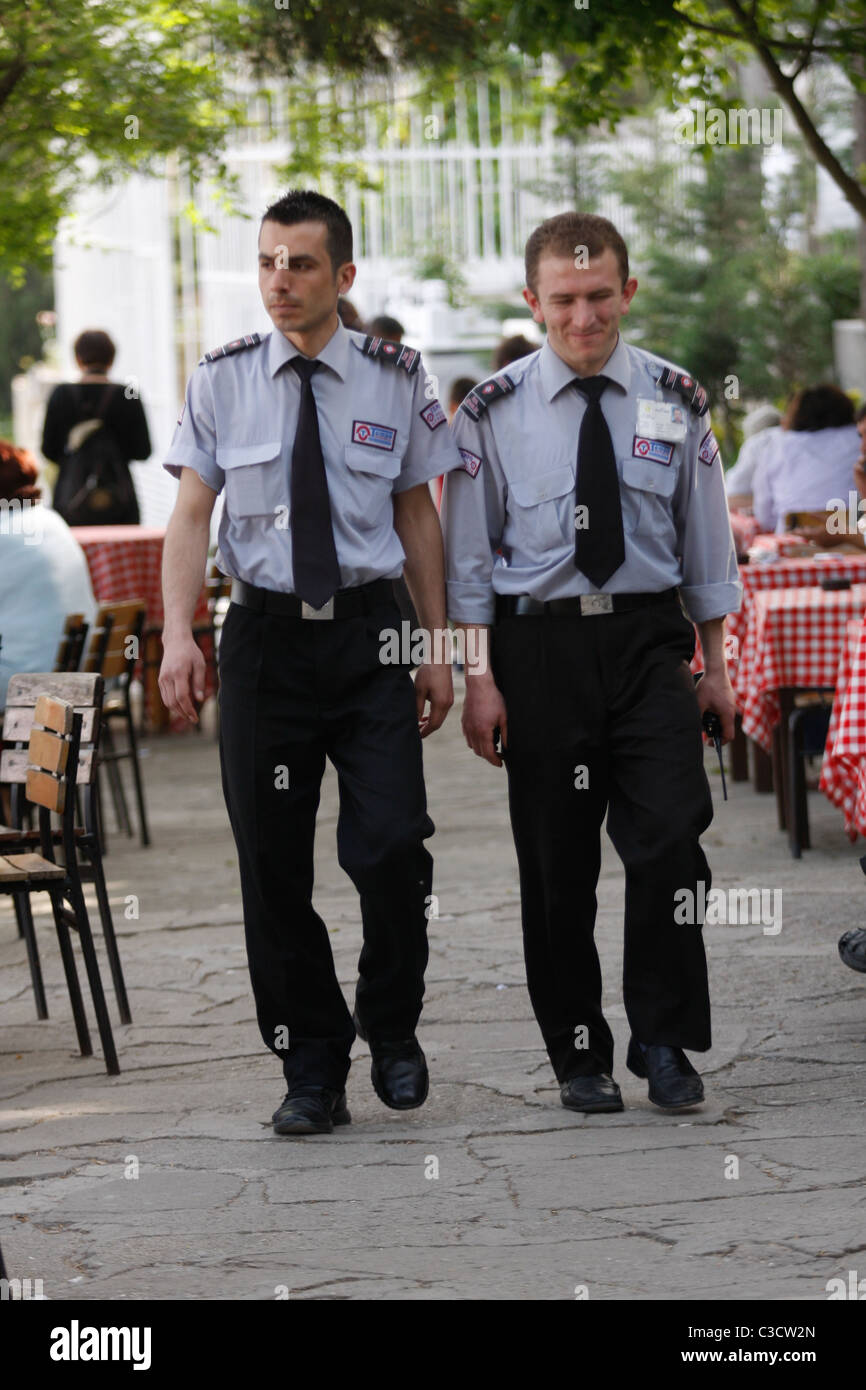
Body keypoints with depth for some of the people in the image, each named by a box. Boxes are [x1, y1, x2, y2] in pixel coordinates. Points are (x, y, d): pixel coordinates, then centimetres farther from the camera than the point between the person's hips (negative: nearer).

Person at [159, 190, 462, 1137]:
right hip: (265, 634, 1)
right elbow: (190, 515, 0)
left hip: (369, 637, -1)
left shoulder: (394, 379, 2)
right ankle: (312, 1071, 17)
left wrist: (437, 647, 8)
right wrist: (177, 634, -14)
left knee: (392, 845, -12)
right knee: (273, 865, 3)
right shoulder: (222, 381, 2)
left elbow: (418, 516, 9)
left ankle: (392, 1028, 14)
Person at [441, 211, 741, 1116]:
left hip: (649, 640, 1)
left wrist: (716, 665, 10)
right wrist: (479, 676, -3)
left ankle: (664, 1041, 1)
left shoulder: (675, 402, 5)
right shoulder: (493, 413, 1)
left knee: (670, 835, -13)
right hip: (539, 643, 0)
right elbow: (469, 556, 2)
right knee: (555, 862, 5)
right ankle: (579, 1056, 17)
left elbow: (704, 540, 10)